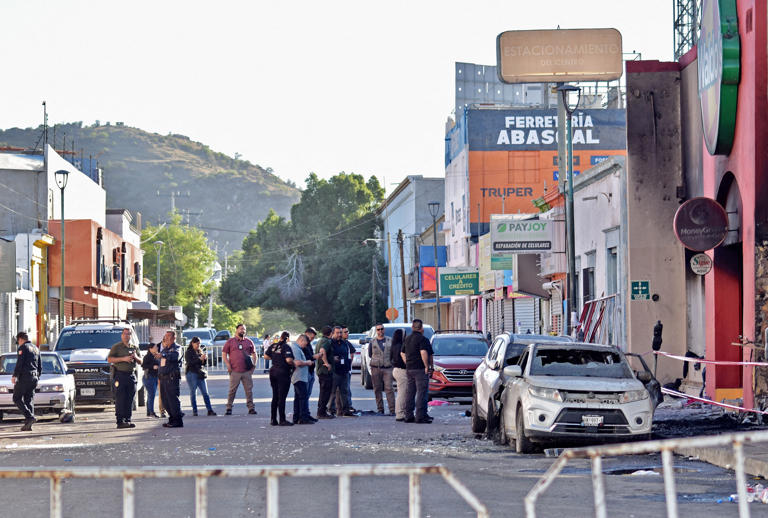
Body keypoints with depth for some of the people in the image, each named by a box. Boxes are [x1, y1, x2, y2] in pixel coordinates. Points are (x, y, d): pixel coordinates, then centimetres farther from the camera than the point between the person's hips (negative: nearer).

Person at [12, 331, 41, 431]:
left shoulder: (23, 347, -4)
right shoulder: (35, 349, 21)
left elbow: (19, 363, -14)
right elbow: (40, 367, 24)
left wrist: (14, 376, -10)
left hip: (24, 377, -8)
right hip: (34, 378, 8)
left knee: (17, 398, -3)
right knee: (29, 400, 7)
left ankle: (29, 416, -20)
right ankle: (28, 425, 2)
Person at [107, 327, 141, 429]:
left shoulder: (134, 348, 17)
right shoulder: (116, 347, 2)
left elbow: (140, 362, 20)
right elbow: (109, 359, -8)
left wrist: (136, 357, -3)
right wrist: (123, 359, -15)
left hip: (131, 375, 5)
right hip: (120, 374, -5)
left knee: (130, 399, 5)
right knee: (120, 399, -9)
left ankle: (128, 420, 10)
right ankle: (120, 421, -11)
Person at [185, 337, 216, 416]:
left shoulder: (200, 351, 15)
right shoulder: (188, 352, -2)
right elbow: (190, 363, -14)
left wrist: (205, 359, -3)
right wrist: (200, 359, -20)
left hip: (201, 374, 5)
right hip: (192, 374, -5)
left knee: (205, 393, -1)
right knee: (193, 393, -1)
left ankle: (210, 410, -3)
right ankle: (194, 411, 3)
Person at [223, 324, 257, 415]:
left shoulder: (249, 342, 12)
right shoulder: (230, 341, 6)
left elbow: (254, 353, 18)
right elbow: (224, 353, 6)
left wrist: (253, 364, 6)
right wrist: (228, 365, -5)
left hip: (247, 371, 2)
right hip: (235, 371, -2)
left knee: (249, 390, 2)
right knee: (232, 390, 0)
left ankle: (251, 408, 8)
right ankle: (229, 408, 6)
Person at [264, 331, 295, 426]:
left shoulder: (273, 346, 6)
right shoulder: (286, 347, -14)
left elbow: (266, 356, 11)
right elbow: (289, 360, -25)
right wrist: (294, 364, -6)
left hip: (273, 371, 7)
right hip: (283, 373, -7)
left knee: (275, 397, 14)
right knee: (282, 397, -3)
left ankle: (273, 419, 16)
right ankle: (282, 420, -2)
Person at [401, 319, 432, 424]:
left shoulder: (407, 339, 16)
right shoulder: (422, 339, -11)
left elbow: (402, 353, 22)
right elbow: (423, 353, -22)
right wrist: (427, 366, -16)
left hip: (409, 369, 8)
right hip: (420, 369, -8)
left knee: (410, 393, 10)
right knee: (421, 393, -7)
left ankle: (408, 416, 11)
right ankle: (420, 416, -10)